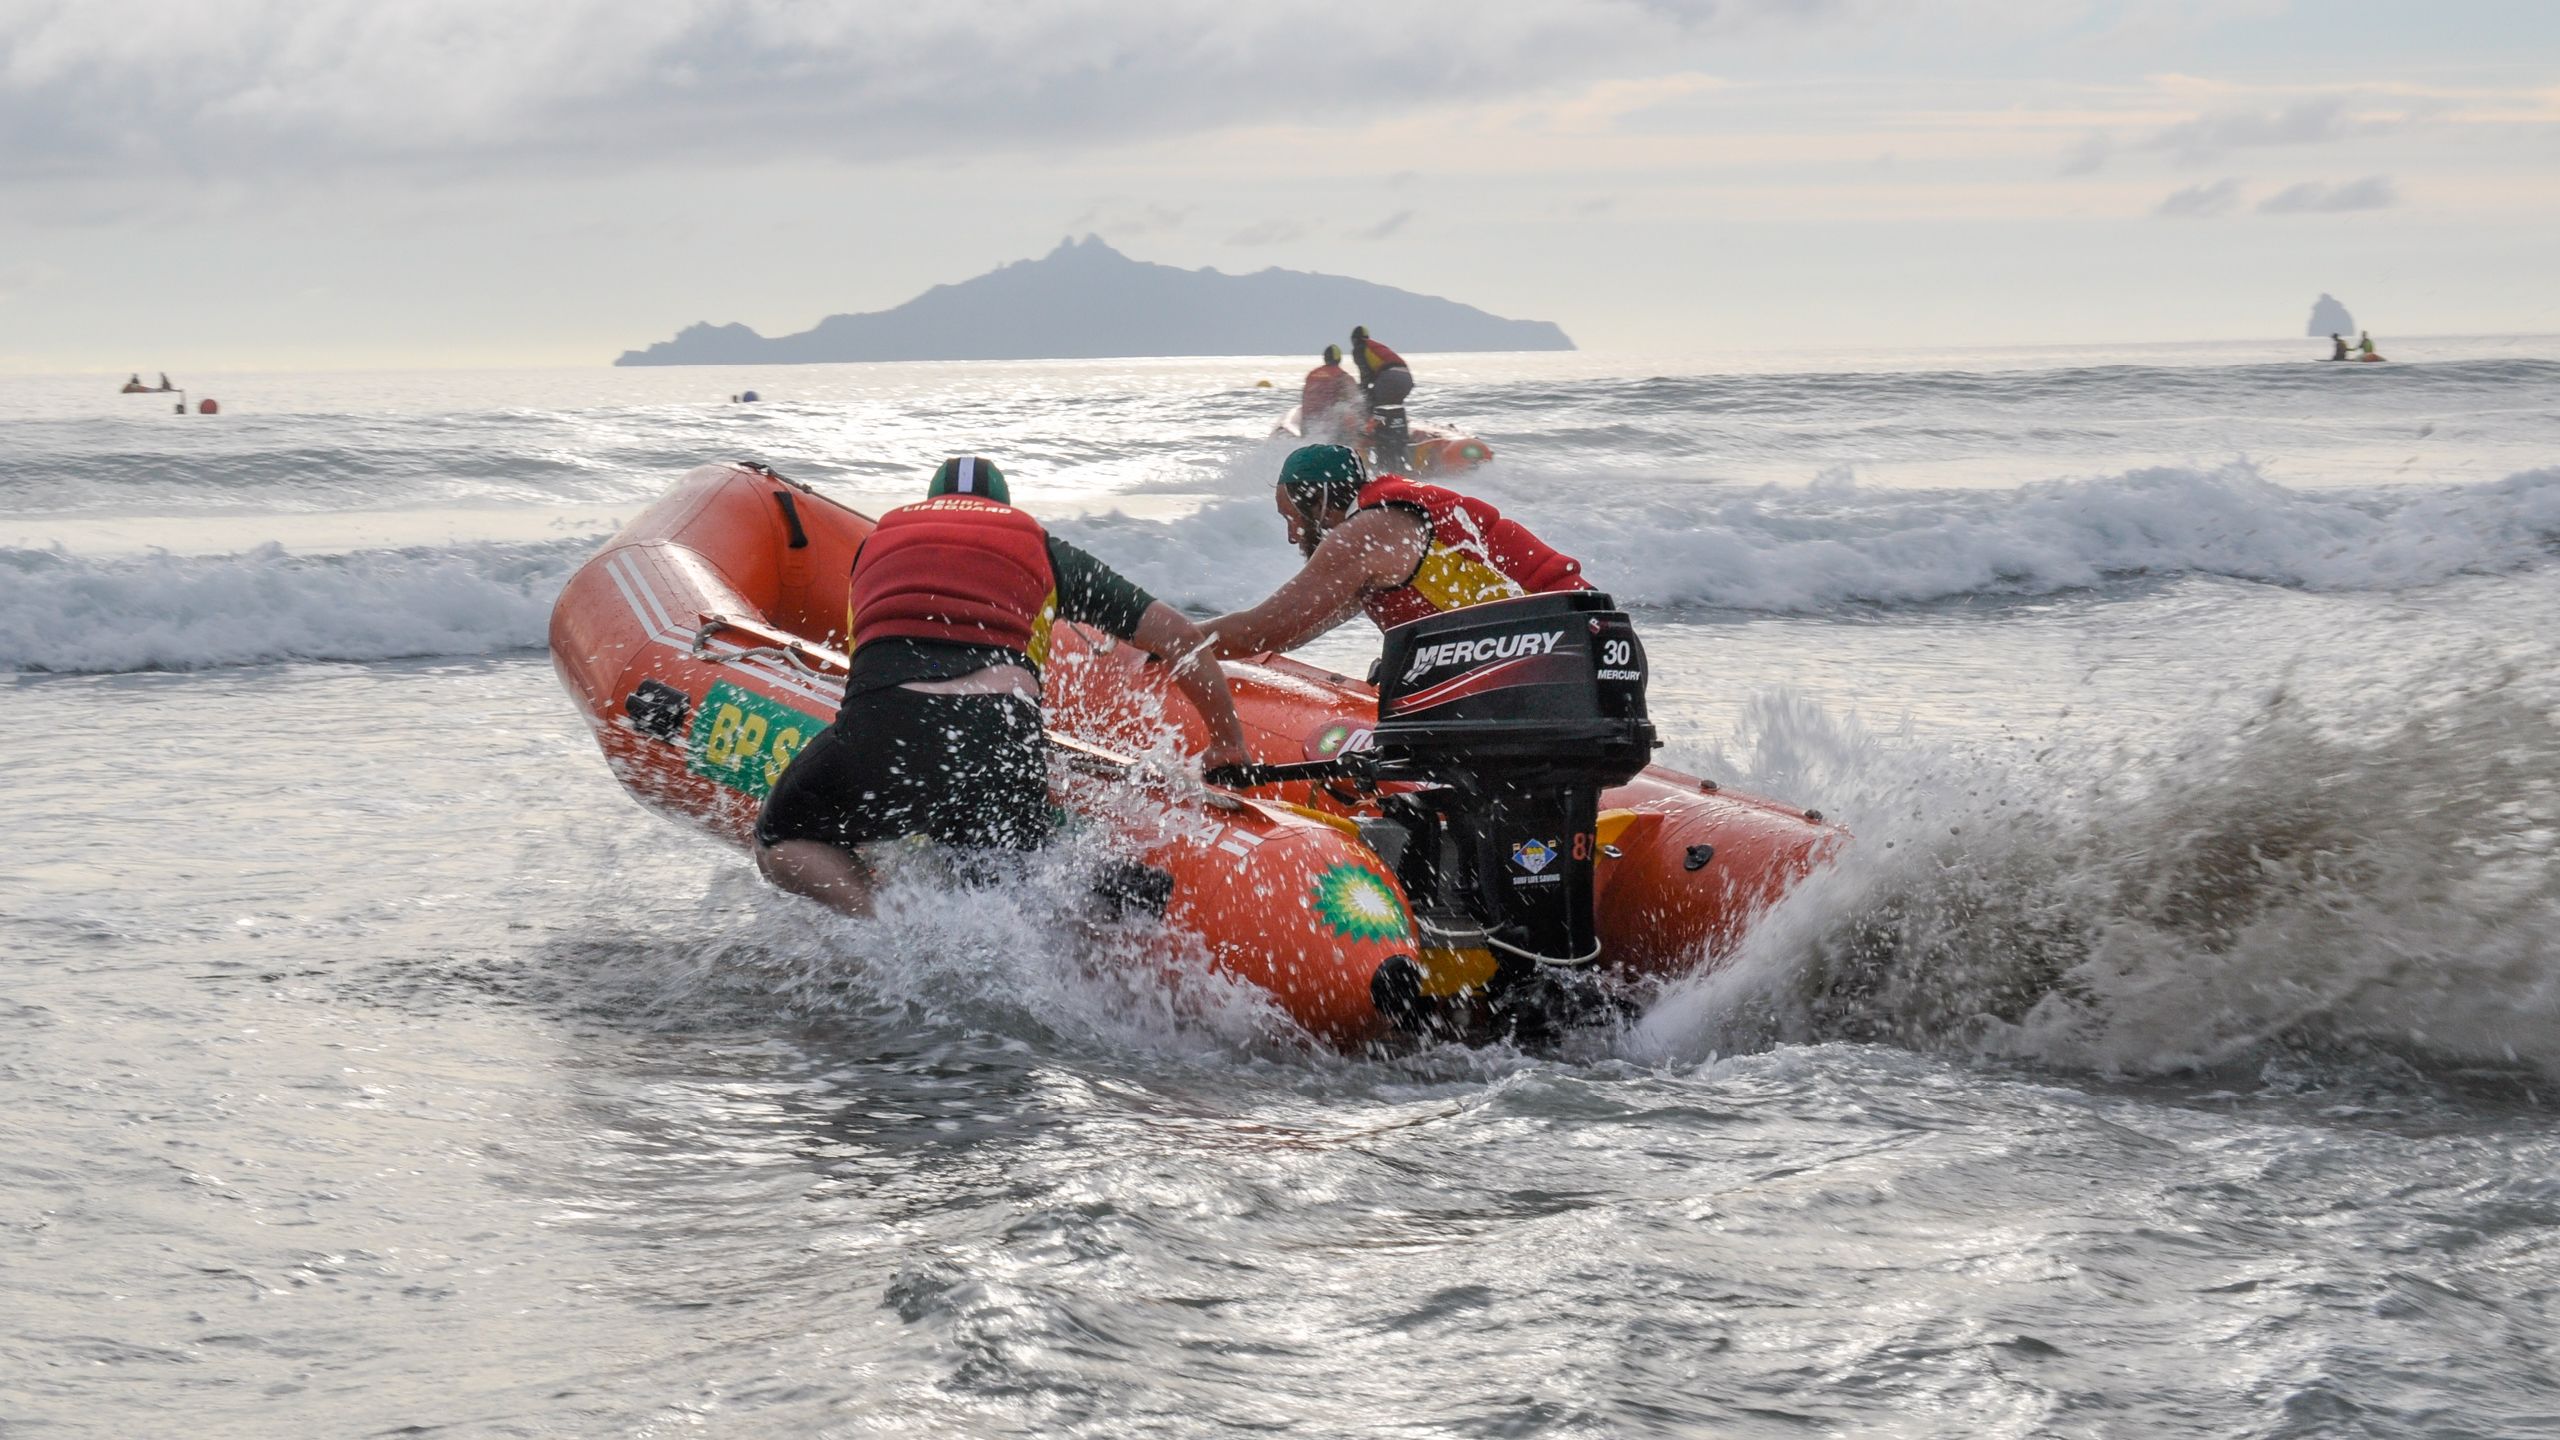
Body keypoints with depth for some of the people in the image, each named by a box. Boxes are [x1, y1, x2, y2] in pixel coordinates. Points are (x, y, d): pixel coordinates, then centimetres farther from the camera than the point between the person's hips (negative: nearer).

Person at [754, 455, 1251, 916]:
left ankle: (879, 913, -6)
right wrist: (1228, 743, 35)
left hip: (883, 725, -1)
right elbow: (1179, 637, 24)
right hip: (1004, 740, 1)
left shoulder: (878, 542, 32)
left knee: (780, 846, 24)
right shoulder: (1042, 550, 28)